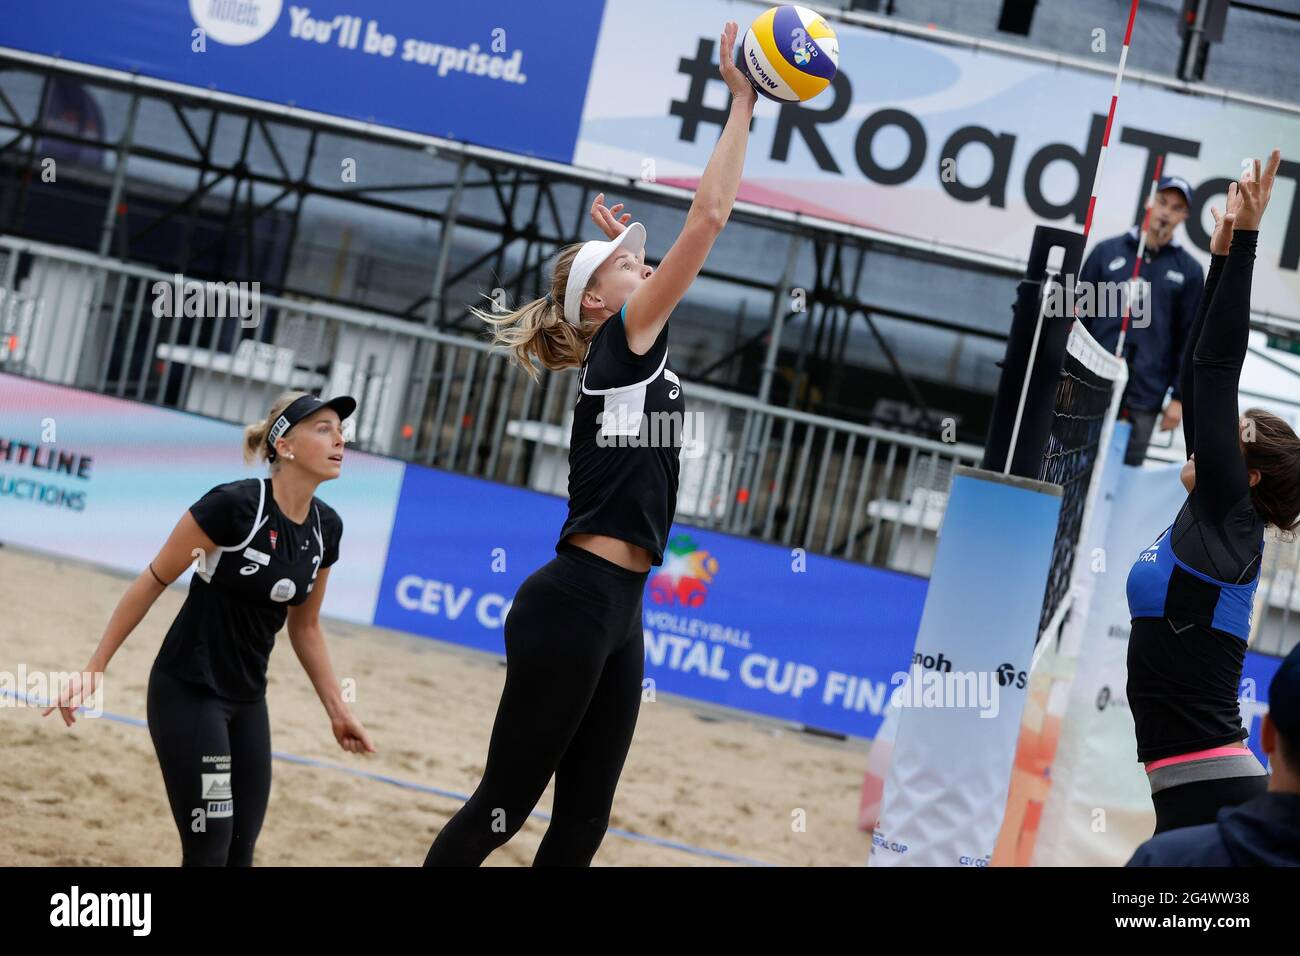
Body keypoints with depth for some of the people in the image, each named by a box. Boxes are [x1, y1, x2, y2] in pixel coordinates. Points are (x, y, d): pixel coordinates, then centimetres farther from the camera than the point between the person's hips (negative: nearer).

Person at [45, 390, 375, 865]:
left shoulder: (327, 527, 1)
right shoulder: (234, 504, -20)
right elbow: (152, 581, -11)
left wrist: (337, 710, 13)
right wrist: (93, 670, -10)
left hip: (247, 701, 7)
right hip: (188, 693, -7)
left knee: (240, 852, 6)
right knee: (209, 851, -9)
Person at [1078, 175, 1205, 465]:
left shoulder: (1189, 271, 7)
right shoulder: (1108, 251, 6)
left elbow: (1190, 339, 8)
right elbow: (1080, 313, 9)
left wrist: (1179, 397, 3)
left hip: (1143, 399, 0)